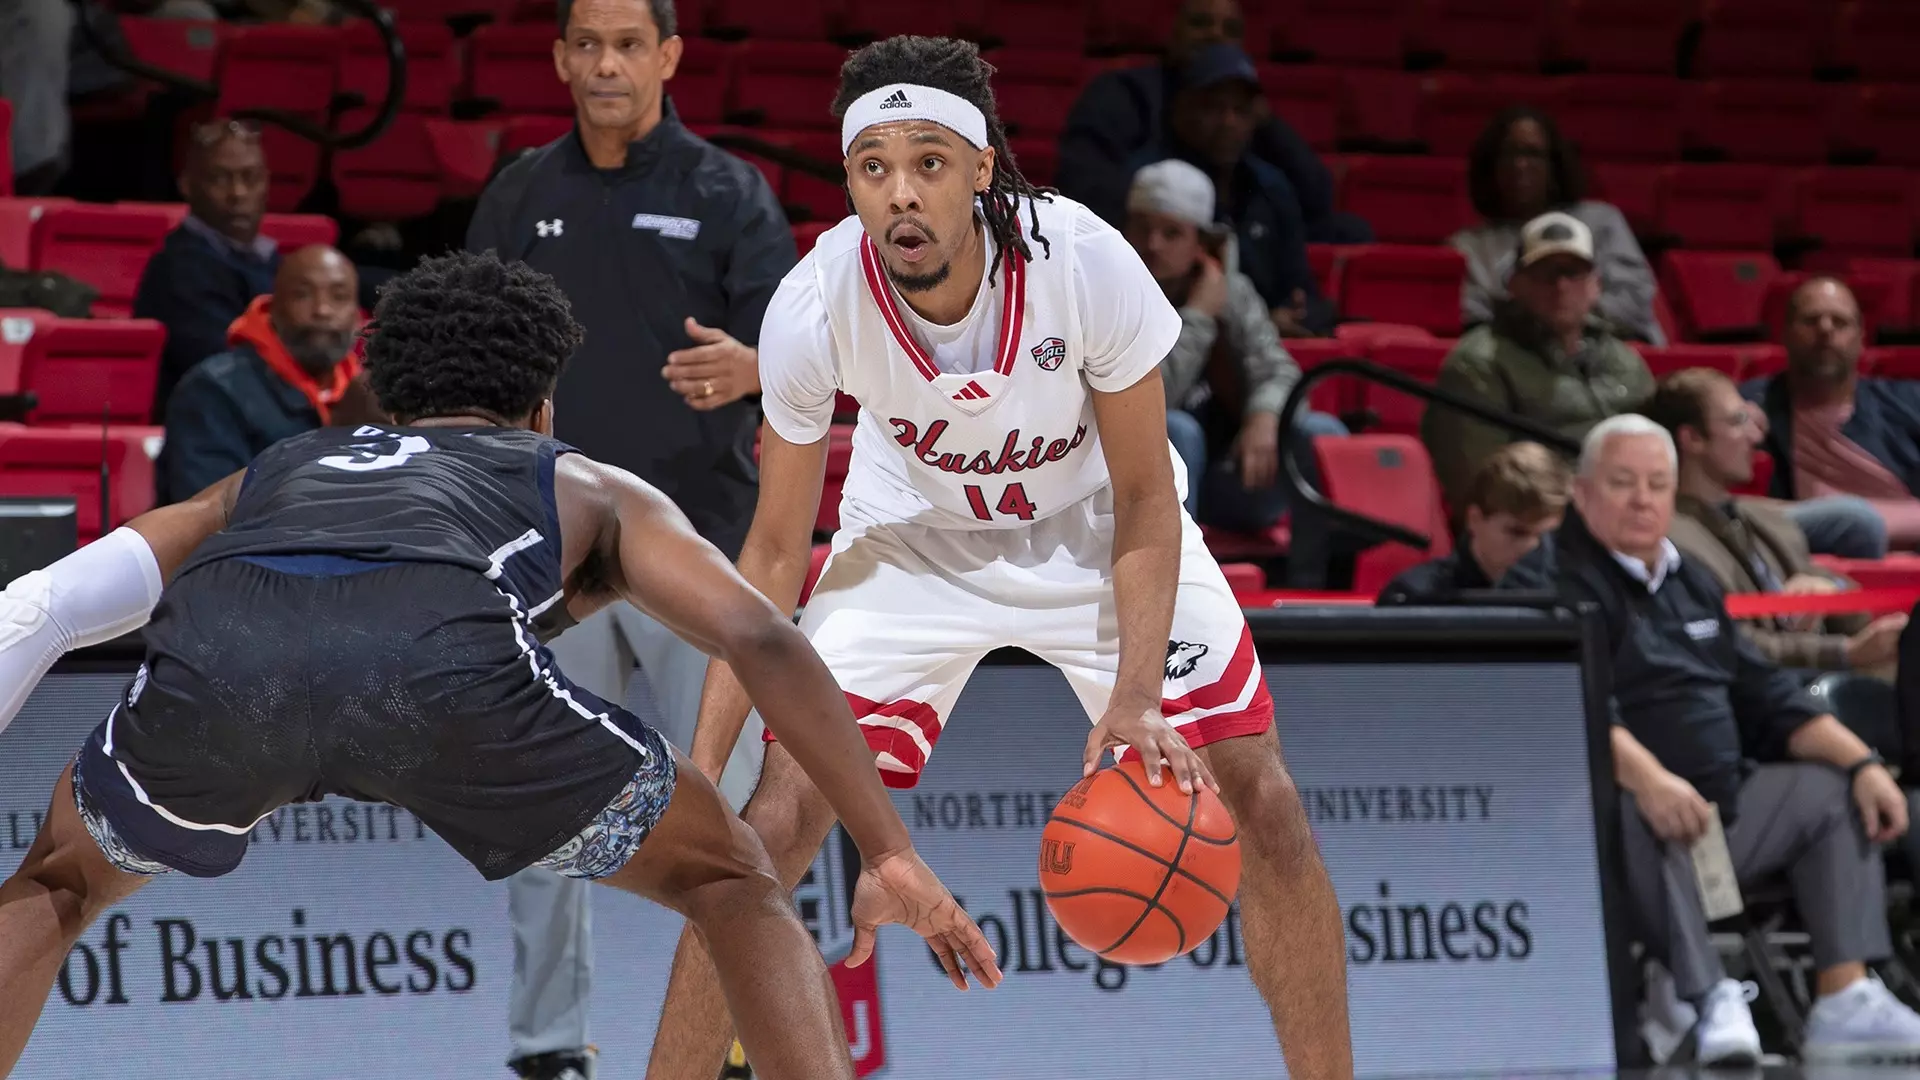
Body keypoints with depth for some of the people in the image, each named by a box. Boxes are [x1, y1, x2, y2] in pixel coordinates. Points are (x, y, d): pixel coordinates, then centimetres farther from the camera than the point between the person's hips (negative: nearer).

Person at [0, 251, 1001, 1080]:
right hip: (447, 662, -2)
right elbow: (761, 639, 21)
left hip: (212, 666, 2)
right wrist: (887, 854, 21)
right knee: (729, 882, 22)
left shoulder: (270, 474, 43)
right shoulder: (590, 488, 37)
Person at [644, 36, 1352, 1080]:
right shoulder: (815, 306, -28)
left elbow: (1142, 498, -18)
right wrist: (700, 762, -20)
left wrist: (1135, 697, -29)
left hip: (1094, 526, 0)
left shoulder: (1087, 262, -31)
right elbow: (776, 549, -15)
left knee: (1261, 806, -9)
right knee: (777, 821, -13)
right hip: (914, 534, 0)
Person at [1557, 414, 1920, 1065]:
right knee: (1639, 815, -38)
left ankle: (1846, 999, -11)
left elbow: (1765, 695, 22)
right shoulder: (1565, 580, -6)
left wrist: (1863, 763, 8)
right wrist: (1645, 777, -40)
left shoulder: (1689, 583, 22)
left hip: (1724, 809, 9)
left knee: (1833, 790, 4)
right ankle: (1708, 997, -43)